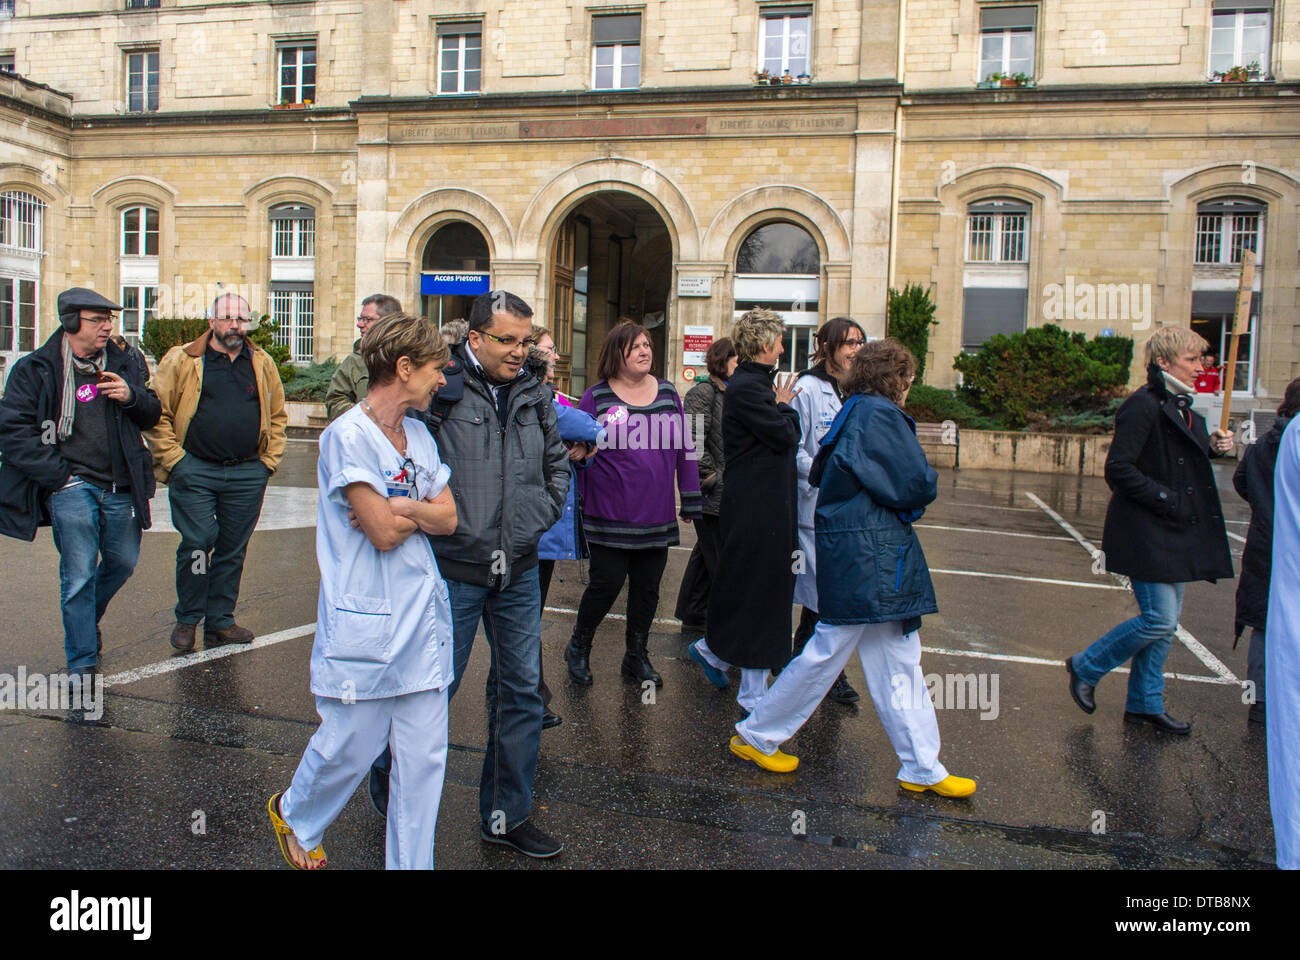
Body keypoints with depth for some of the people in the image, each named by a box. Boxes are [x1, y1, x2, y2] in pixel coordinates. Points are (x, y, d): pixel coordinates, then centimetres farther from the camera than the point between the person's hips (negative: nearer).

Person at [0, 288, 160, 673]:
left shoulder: (120, 363, 9)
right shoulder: (35, 369, -3)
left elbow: (151, 416, 16)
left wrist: (131, 396, -8)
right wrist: (60, 474, -12)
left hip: (121, 489, 5)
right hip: (72, 489, -4)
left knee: (123, 562, 17)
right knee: (78, 576, -1)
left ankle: (87, 619, 45)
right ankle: (82, 663, 12)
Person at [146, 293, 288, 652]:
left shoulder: (263, 364, 10)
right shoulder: (182, 360, 1)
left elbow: (277, 415, 17)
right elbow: (157, 414, 0)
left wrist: (268, 461, 8)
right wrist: (174, 460, -6)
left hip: (247, 474, 3)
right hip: (194, 471, -3)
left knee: (233, 549, 9)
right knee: (196, 544, -4)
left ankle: (220, 620, 22)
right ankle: (187, 619, 15)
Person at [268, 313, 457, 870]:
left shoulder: (420, 436, 11)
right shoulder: (347, 436, -13)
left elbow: (449, 518, 5)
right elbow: (384, 533, -18)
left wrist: (400, 508, -12)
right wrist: (421, 511, -1)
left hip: (424, 615, 7)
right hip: (366, 622, -6)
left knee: (424, 756, 9)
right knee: (349, 747, 9)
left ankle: (411, 863, 25)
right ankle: (295, 816, 40)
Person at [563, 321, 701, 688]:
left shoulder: (668, 393, 8)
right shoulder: (597, 397, -3)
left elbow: (683, 448, 11)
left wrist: (691, 500, 10)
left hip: (656, 517, 4)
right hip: (610, 517, -4)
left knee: (647, 588, 10)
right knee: (606, 585, 0)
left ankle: (637, 658, 28)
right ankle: (578, 649, 25)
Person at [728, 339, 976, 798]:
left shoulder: (852, 415, 14)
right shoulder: (881, 416, -15)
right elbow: (917, 486, -18)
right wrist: (928, 483, 6)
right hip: (870, 557, -10)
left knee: (899, 661, 12)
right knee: (828, 652, 2)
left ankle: (922, 769, 20)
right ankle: (757, 734, 17)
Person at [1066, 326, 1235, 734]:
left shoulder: (1183, 408, 14)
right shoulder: (1143, 406, -15)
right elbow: (1118, 469, -21)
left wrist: (1212, 447, 5)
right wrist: (1167, 499, -20)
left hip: (1176, 533, 9)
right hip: (1146, 533, -9)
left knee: (1165, 621, 12)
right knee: (1160, 620, -9)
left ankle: (1145, 704, 23)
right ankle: (1085, 667, 11)